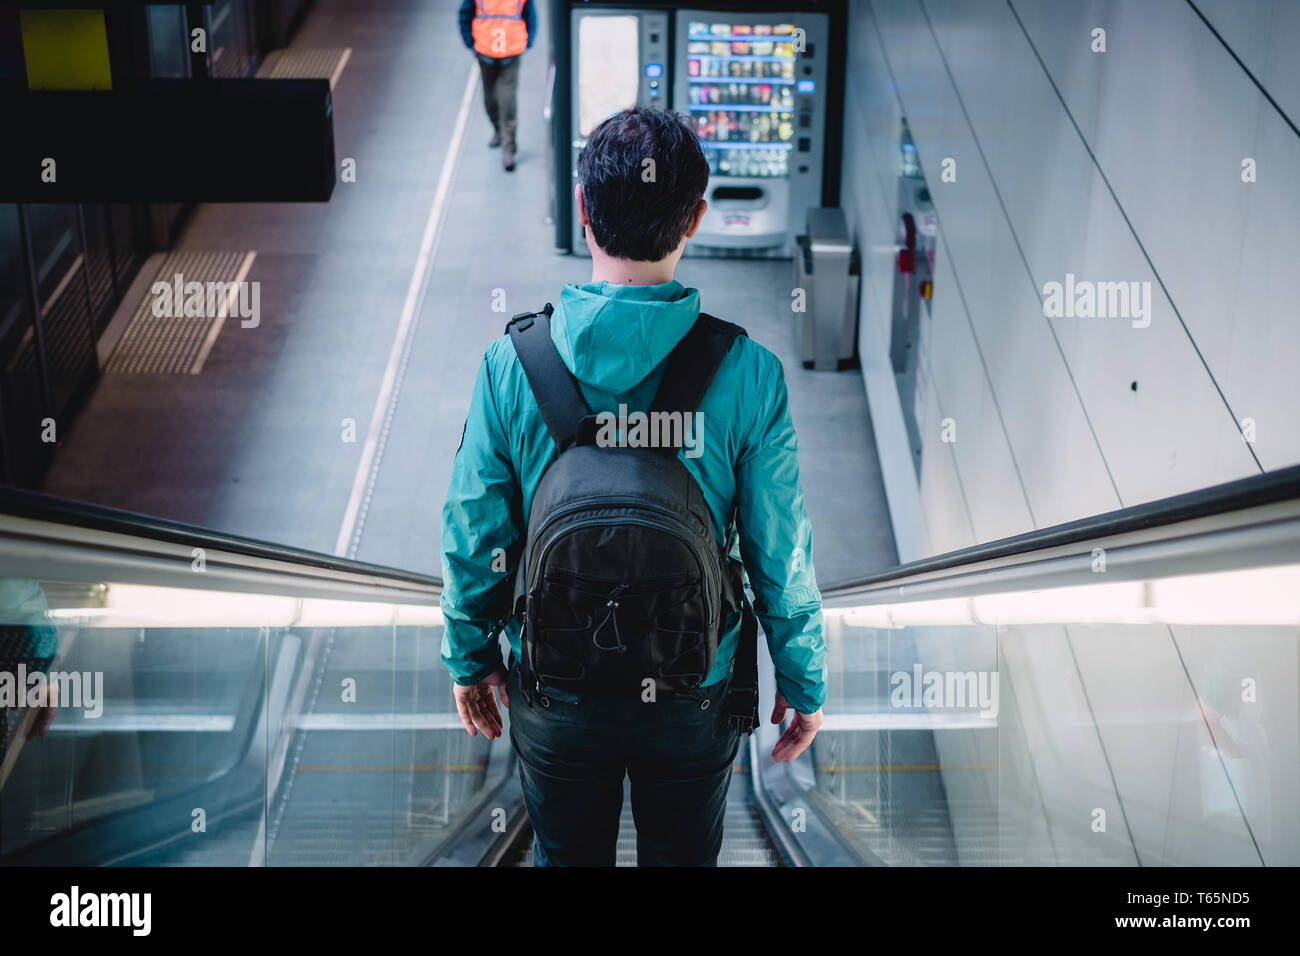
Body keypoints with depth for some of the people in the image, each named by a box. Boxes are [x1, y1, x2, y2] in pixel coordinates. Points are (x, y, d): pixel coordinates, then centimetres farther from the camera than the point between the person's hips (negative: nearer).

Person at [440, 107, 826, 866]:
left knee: (565, 857, 23)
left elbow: (473, 539, -7)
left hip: (554, 691, 1)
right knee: (684, 859, 23)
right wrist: (806, 684, 4)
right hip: (694, 701, 0)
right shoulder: (749, 373, -18)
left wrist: (469, 658, 10)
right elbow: (783, 558, -11)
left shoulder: (511, 362, -15)